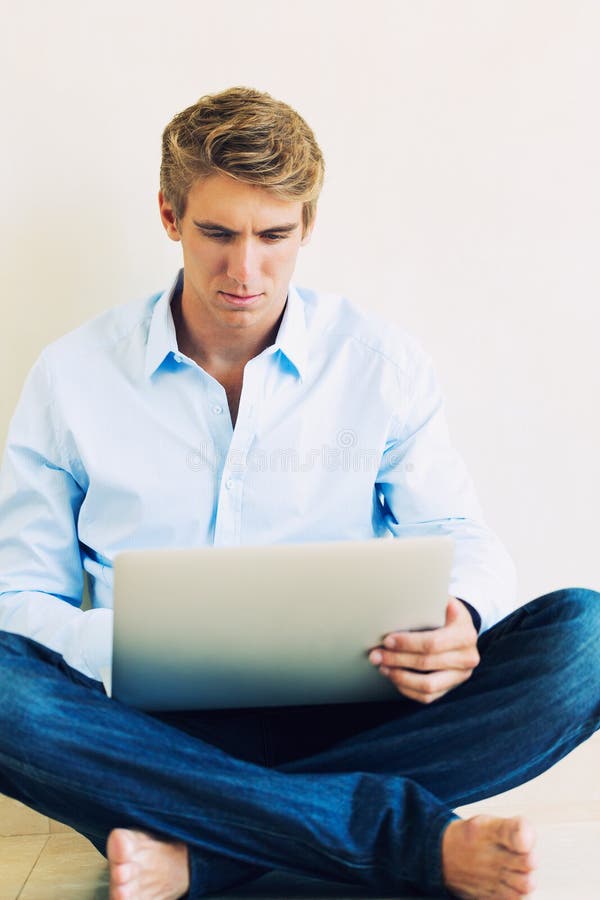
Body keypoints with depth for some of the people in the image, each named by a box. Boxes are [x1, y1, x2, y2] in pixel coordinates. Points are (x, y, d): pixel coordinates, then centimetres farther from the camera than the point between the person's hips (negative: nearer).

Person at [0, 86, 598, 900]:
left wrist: (459, 622, -17)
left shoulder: (382, 364, 6)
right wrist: (114, 644, -19)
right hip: (157, 725, 0)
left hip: (345, 718, 1)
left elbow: (459, 536, 8)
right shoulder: (73, 375, 4)